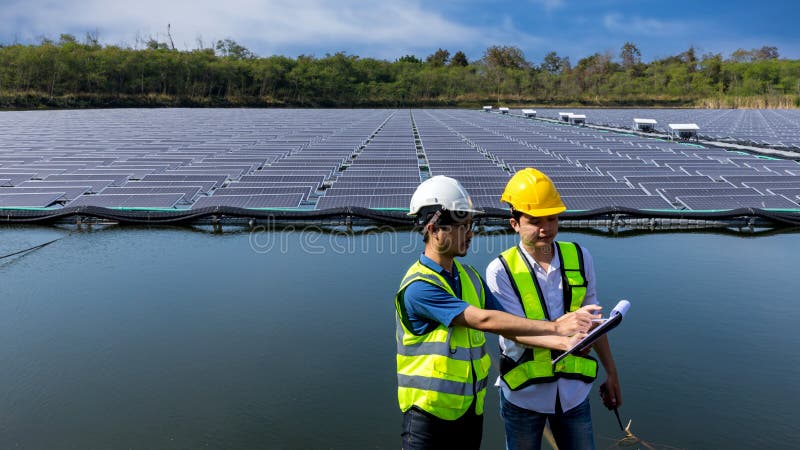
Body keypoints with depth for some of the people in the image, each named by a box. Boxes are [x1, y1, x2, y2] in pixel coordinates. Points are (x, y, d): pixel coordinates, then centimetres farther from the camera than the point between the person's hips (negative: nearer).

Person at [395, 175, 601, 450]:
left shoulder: (469, 276, 5)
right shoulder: (418, 287, -22)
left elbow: (509, 325, 0)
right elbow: (484, 320, -26)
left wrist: (563, 341, -12)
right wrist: (556, 327, -23)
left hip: (472, 409, 7)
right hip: (429, 414, -7)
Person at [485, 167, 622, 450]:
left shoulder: (580, 258, -1)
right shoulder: (500, 270, -13)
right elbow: (515, 331, -20)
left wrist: (611, 373, 13)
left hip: (573, 391, 3)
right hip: (523, 393, -2)